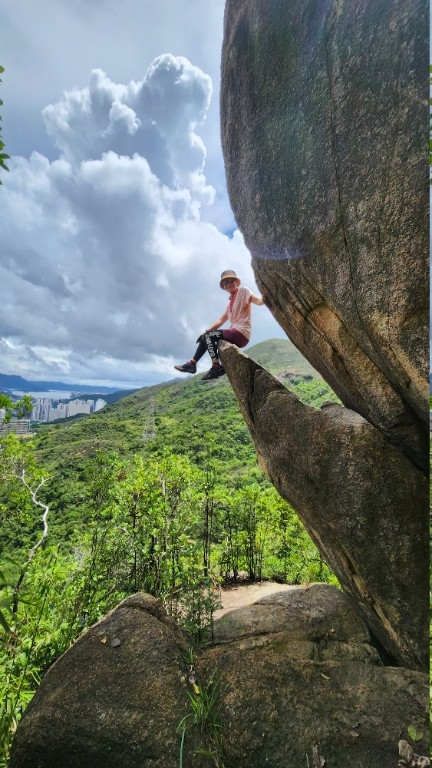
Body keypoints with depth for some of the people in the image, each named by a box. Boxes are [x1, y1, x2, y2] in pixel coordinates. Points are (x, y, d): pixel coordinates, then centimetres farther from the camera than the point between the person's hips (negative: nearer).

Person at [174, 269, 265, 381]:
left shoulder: (243, 290, -1)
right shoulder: (231, 301, 23)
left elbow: (257, 301, -19)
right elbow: (221, 320, 21)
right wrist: (206, 331, 13)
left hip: (241, 333, -9)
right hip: (235, 333, 9)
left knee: (208, 336, -17)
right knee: (205, 337, 11)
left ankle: (216, 366, -22)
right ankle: (192, 363, 9)